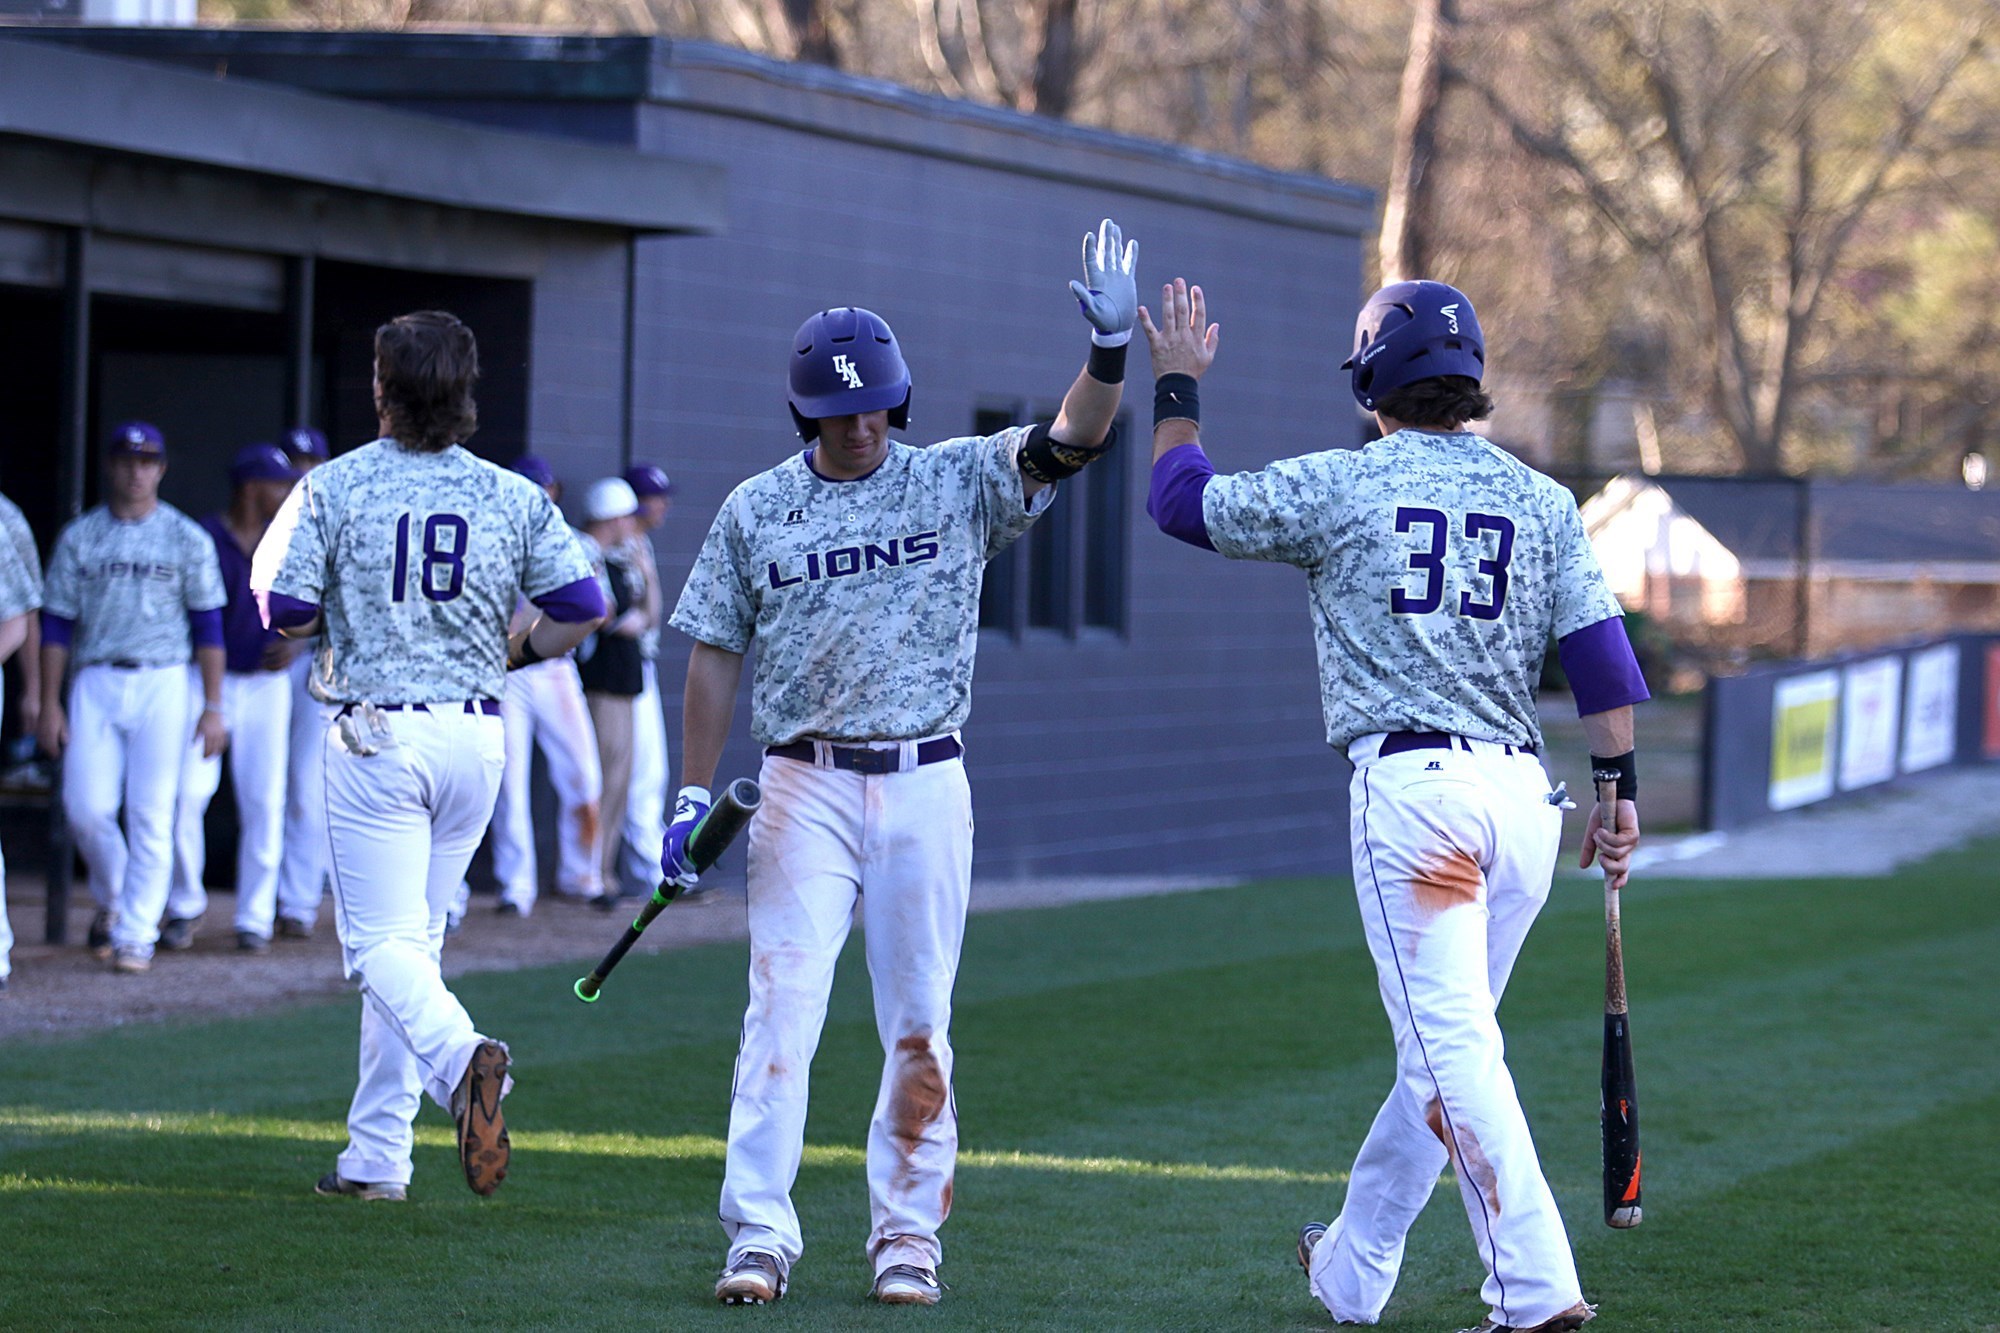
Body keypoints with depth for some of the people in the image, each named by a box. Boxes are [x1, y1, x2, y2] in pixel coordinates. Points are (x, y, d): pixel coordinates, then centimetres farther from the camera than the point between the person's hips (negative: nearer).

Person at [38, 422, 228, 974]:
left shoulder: (187, 538, 4)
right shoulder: (79, 537, 8)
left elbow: (208, 625, 4)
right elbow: (57, 624, 8)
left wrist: (212, 708, -2)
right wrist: (50, 705, 1)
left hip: (162, 684, -1)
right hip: (95, 684, 1)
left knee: (151, 814, -5)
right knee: (86, 807, -6)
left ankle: (137, 934, 1)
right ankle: (111, 900, 21)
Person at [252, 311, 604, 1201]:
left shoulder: (334, 487, -6)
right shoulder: (514, 496, 2)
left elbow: (287, 613, -9)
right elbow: (582, 609, -2)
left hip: (376, 735, -4)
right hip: (476, 735, 4)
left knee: (383, 943, -4)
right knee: (415, 937, 14)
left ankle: (461, 1058, -36)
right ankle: (376, 1158, 17)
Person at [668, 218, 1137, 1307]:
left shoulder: (958, 483, 3)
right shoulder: (754, 512, 4)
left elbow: (1070, 441, -10)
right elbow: (715, 653, 7)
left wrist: (1111, 346, -29)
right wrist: (693, 797, 2)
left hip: (926, 786, 1)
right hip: (804, 786, -1)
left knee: (918, 1024, 4)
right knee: (782, 1010, -7)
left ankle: (908, 1235, 12)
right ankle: (759, 1234, -6)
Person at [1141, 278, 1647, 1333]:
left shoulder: (1339, 486, 2)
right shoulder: (1542, 501, 12)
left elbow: (1182, 499, 13)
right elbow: (1598, 647, 5)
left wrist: (1178, 386, 27)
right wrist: (1620, 789, 6)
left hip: (1410, 786, -5)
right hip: (1524, 794, 5)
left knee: (1452, 1048, -9)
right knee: (1441, 1044, 16)